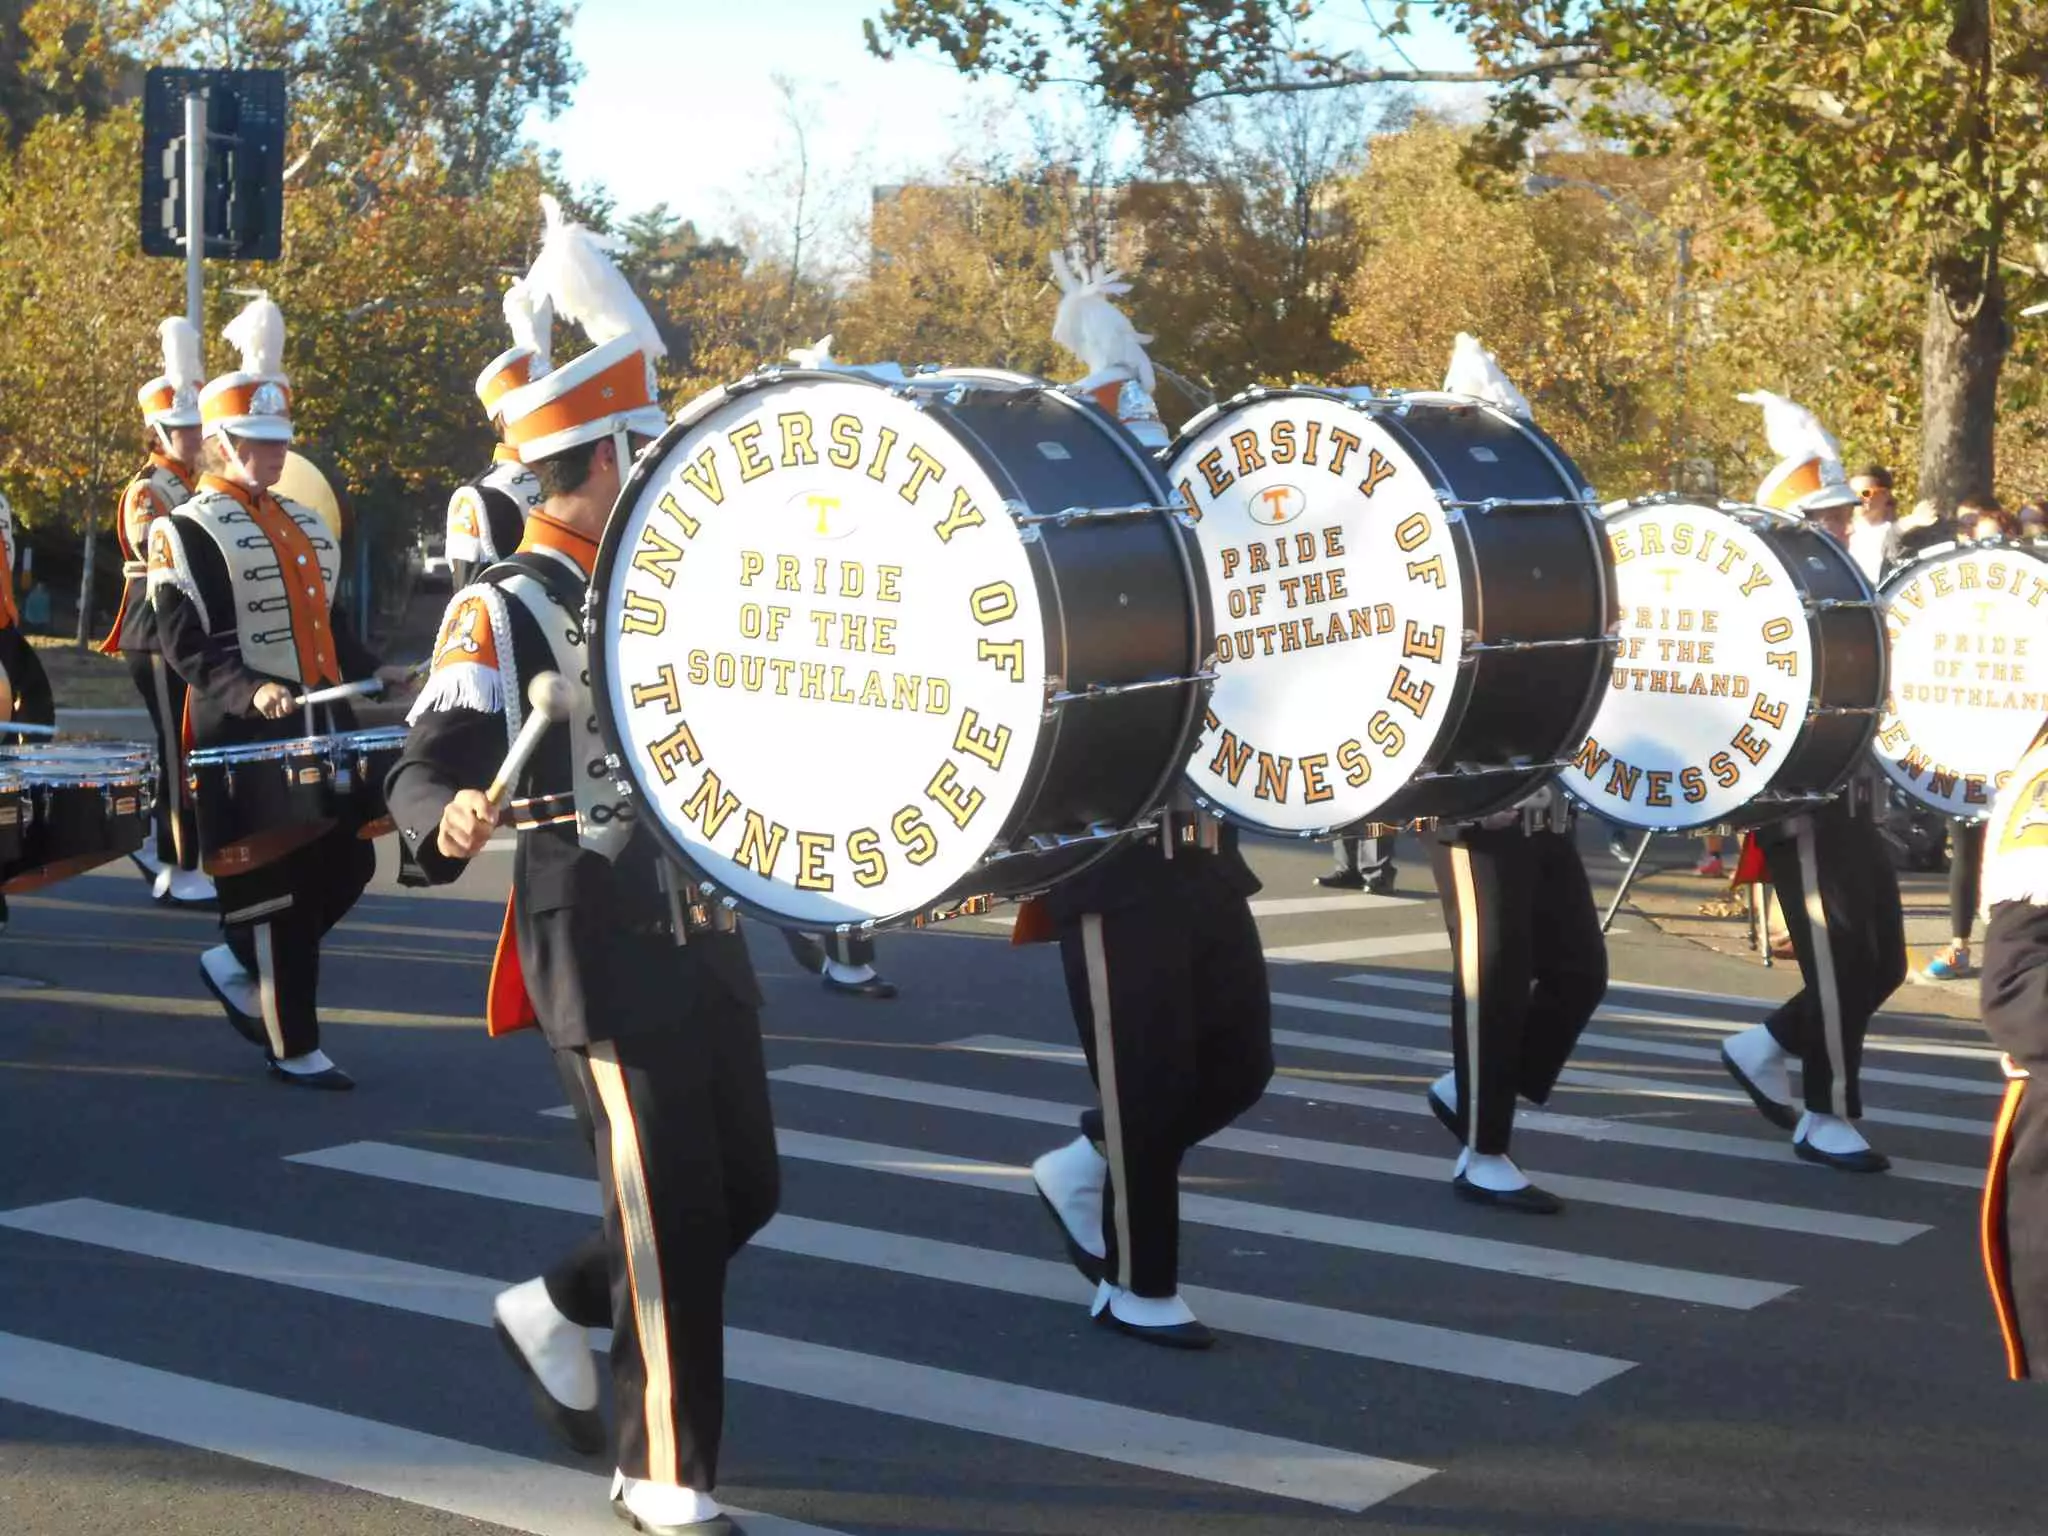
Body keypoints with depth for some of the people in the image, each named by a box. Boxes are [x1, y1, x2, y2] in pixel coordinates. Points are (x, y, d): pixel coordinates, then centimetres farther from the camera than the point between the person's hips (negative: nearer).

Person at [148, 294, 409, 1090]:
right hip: (247, 739, -8)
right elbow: (184, 643, -14)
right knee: (274, 886, -3)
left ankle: (238, 965, 27)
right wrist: (247, 692, -28)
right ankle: (293, 1046, 7)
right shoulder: (186, 532, -6)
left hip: (322, 726, 8)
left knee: (349, 864, 7)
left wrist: (369, 670, 7)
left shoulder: (305, 525, 18)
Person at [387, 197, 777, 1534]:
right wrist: (453, 820, -37)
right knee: (673, 1214, -5)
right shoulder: (500, 612, -8)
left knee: (745, 1189, 12)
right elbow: (424, 776, -16)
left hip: (703, 933, 8)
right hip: (602, 950, -8)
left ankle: (556, 1314, 34)